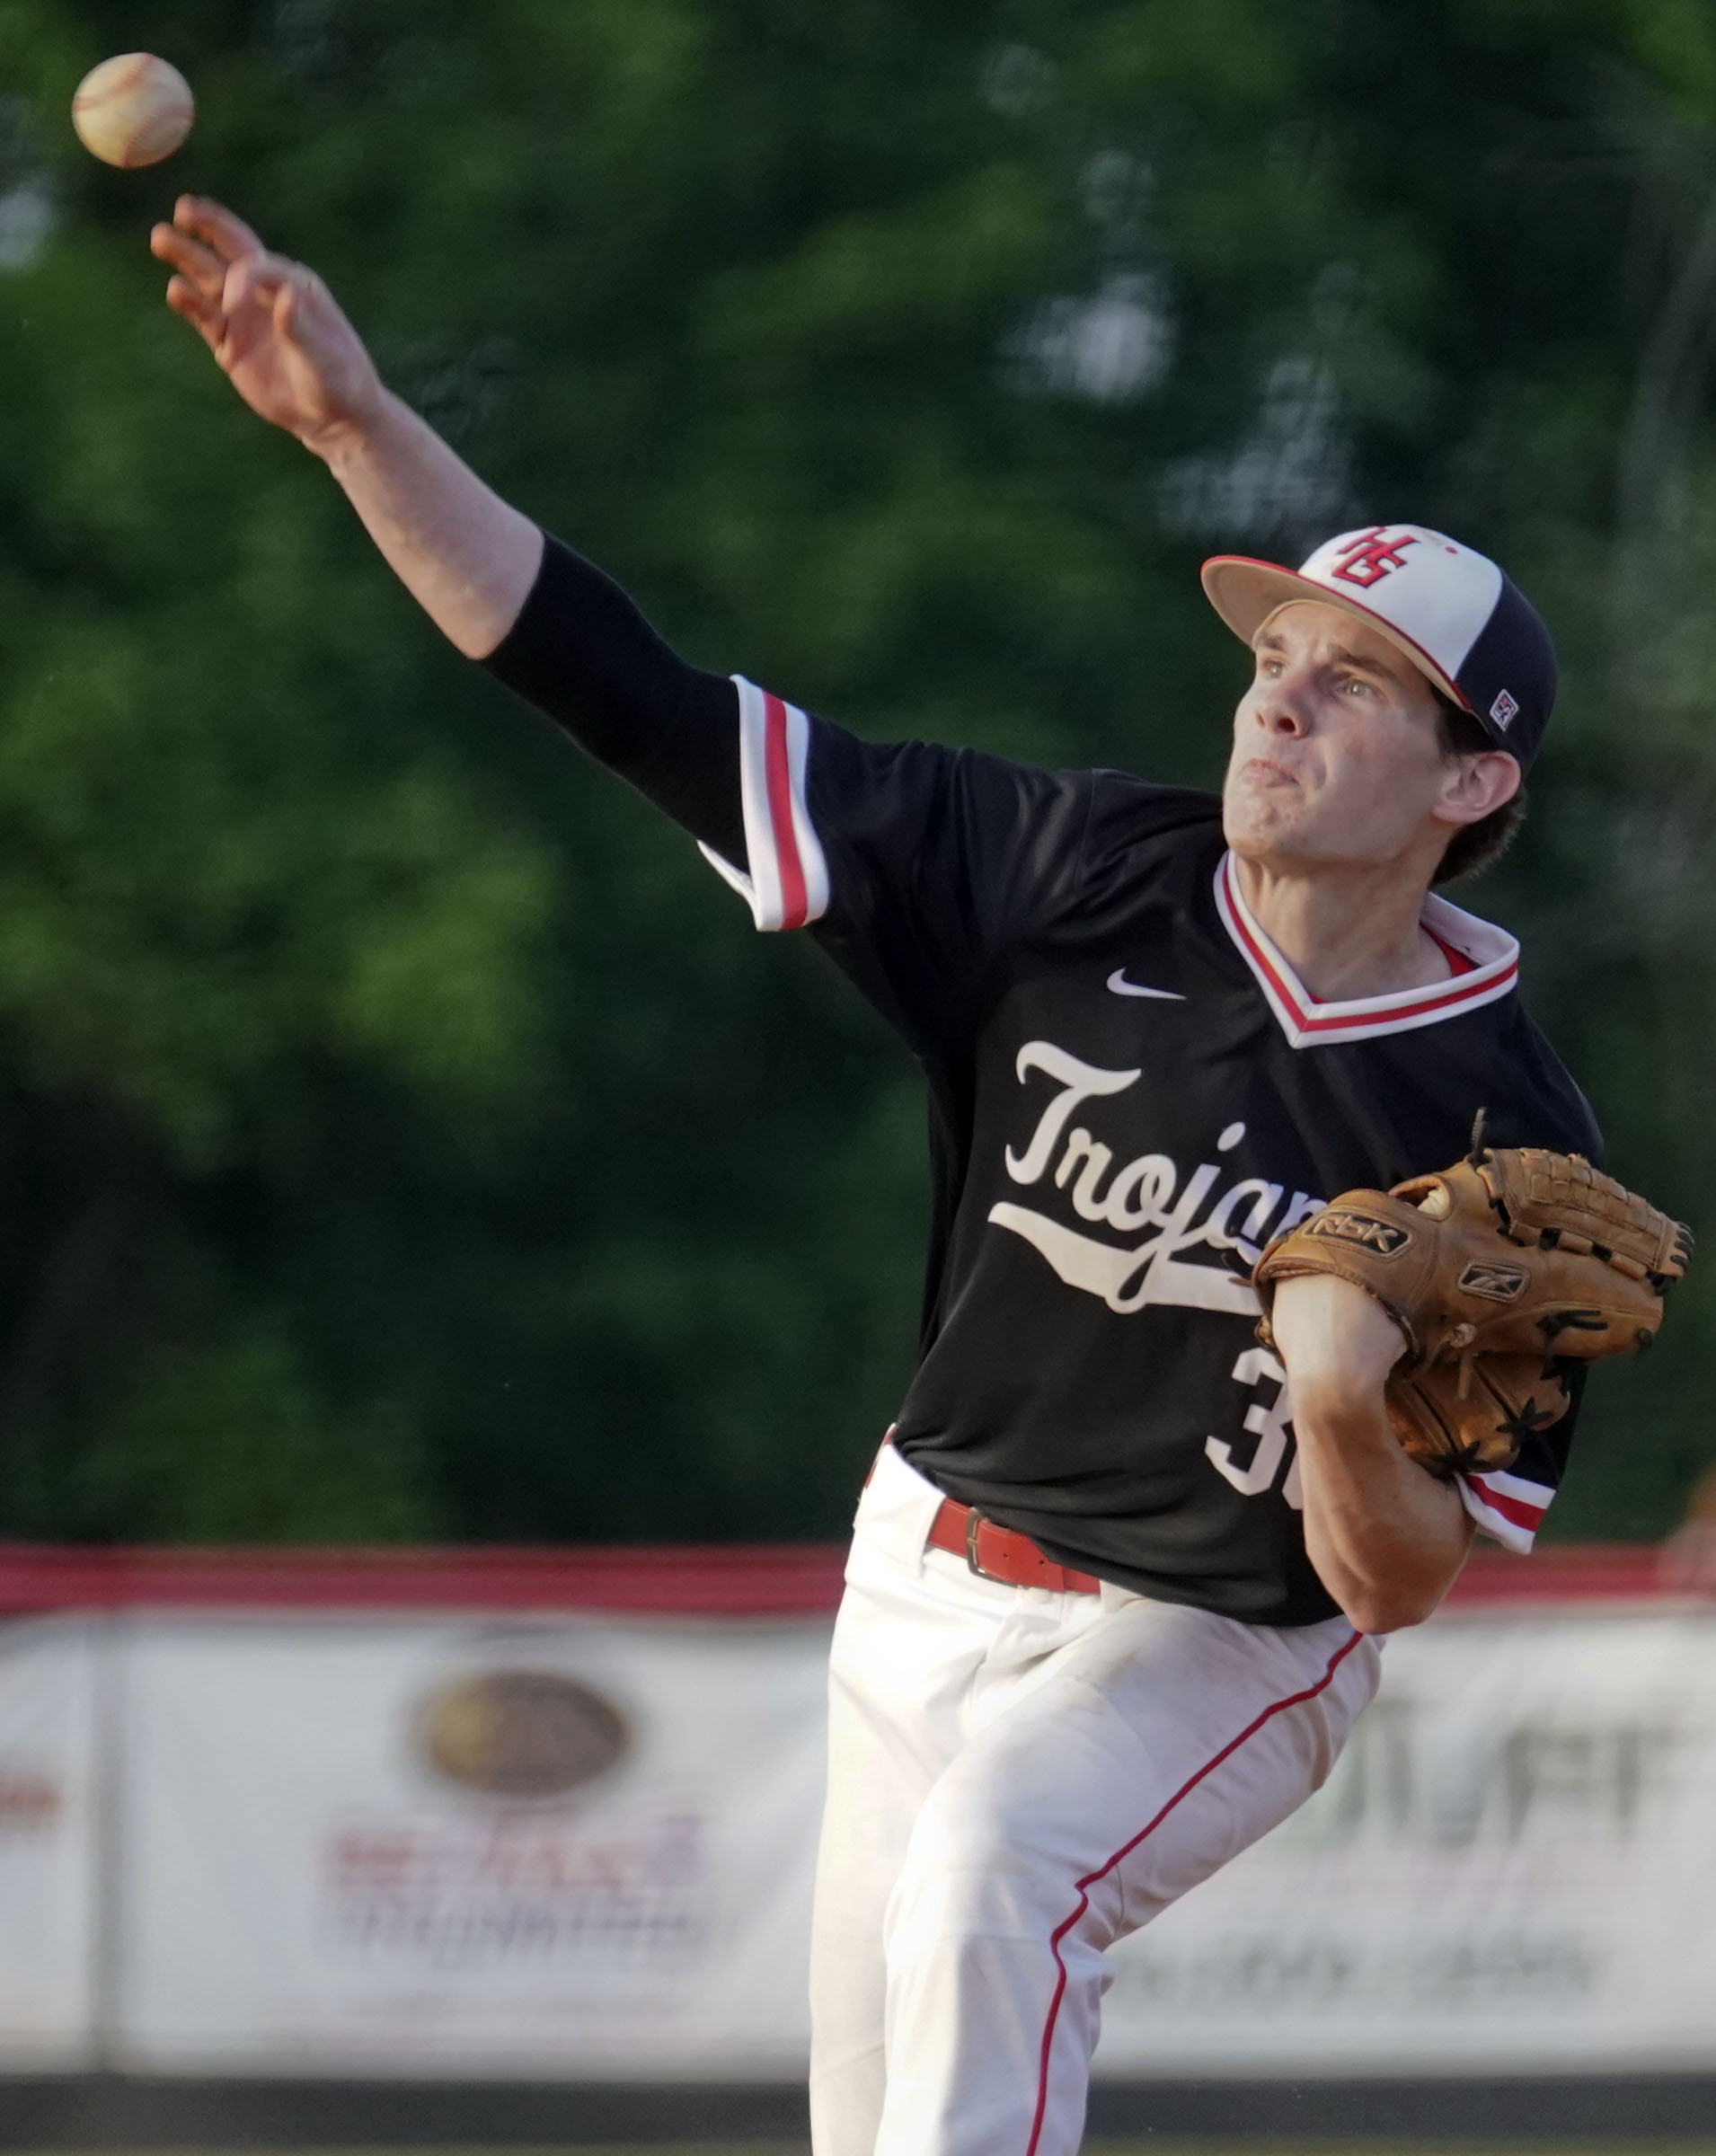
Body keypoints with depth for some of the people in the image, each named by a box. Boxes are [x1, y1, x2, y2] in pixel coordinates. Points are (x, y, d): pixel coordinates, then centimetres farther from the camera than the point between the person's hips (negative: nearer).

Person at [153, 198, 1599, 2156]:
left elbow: (1398, 1586, -14)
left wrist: (1350, 1414, -37)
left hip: (1216, 1645, -5)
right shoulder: (1082, 877, -11)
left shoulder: (1506, 1143, -18)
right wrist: (355, 421, -23)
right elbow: (652, 712, -14)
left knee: (987, 1866, -35)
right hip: (929, 1579, 5)